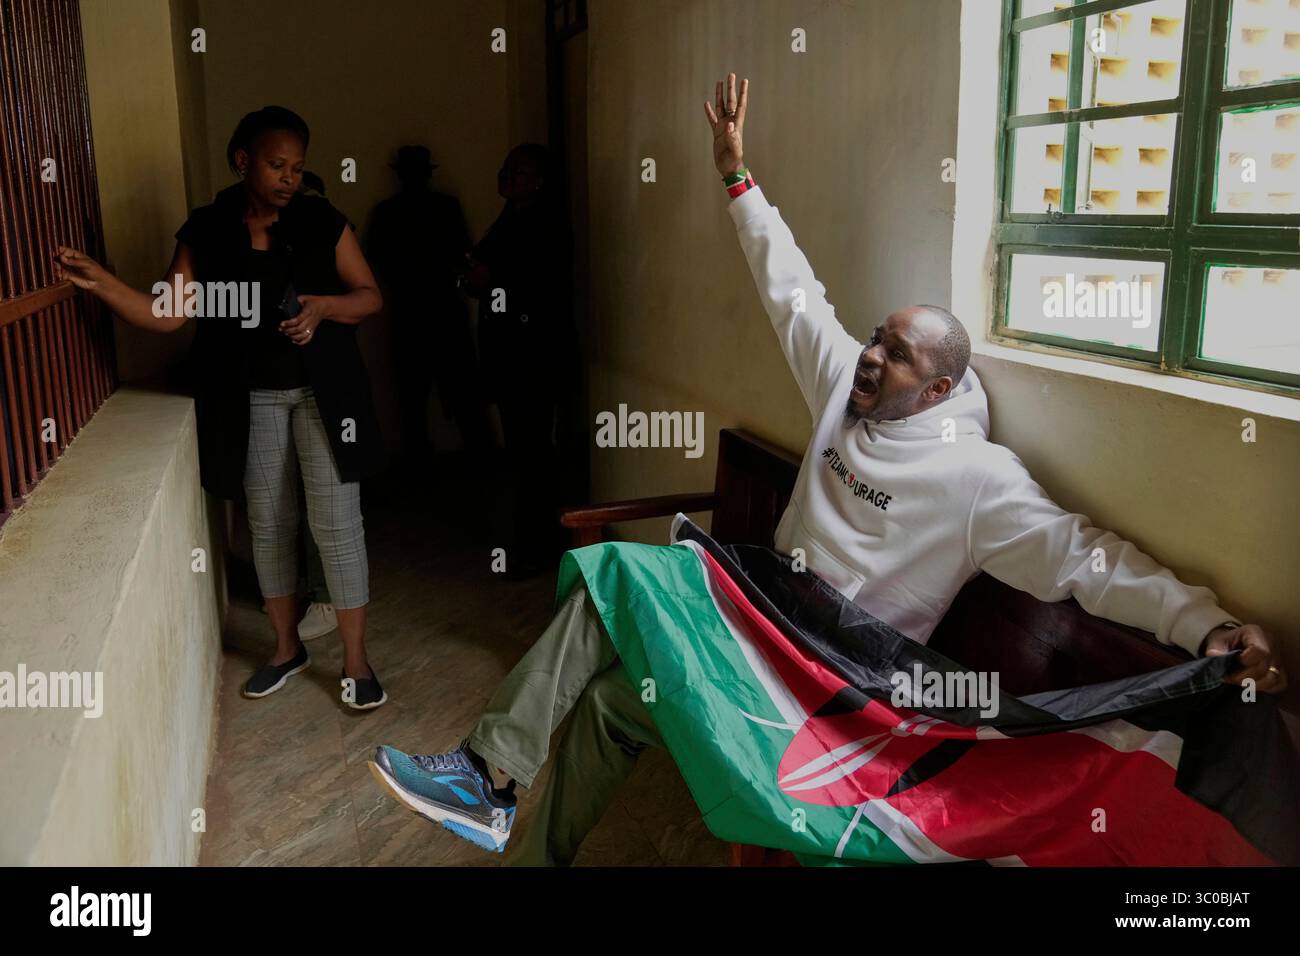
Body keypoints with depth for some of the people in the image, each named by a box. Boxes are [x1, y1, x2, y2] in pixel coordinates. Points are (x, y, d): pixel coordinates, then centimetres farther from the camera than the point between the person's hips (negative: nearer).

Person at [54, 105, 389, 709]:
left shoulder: (322, 223, -4)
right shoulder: (205, 233, 1)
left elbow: (370, 296, -1)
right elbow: (167, 314, -2)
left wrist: (323, 305, -20)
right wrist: (99, 282, -16)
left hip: (321, 394, -2)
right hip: (250, 402, 2)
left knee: (337, 524, -4)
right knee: (268, 524, 11)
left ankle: (355, 660, 8)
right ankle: (287, 648, 29)